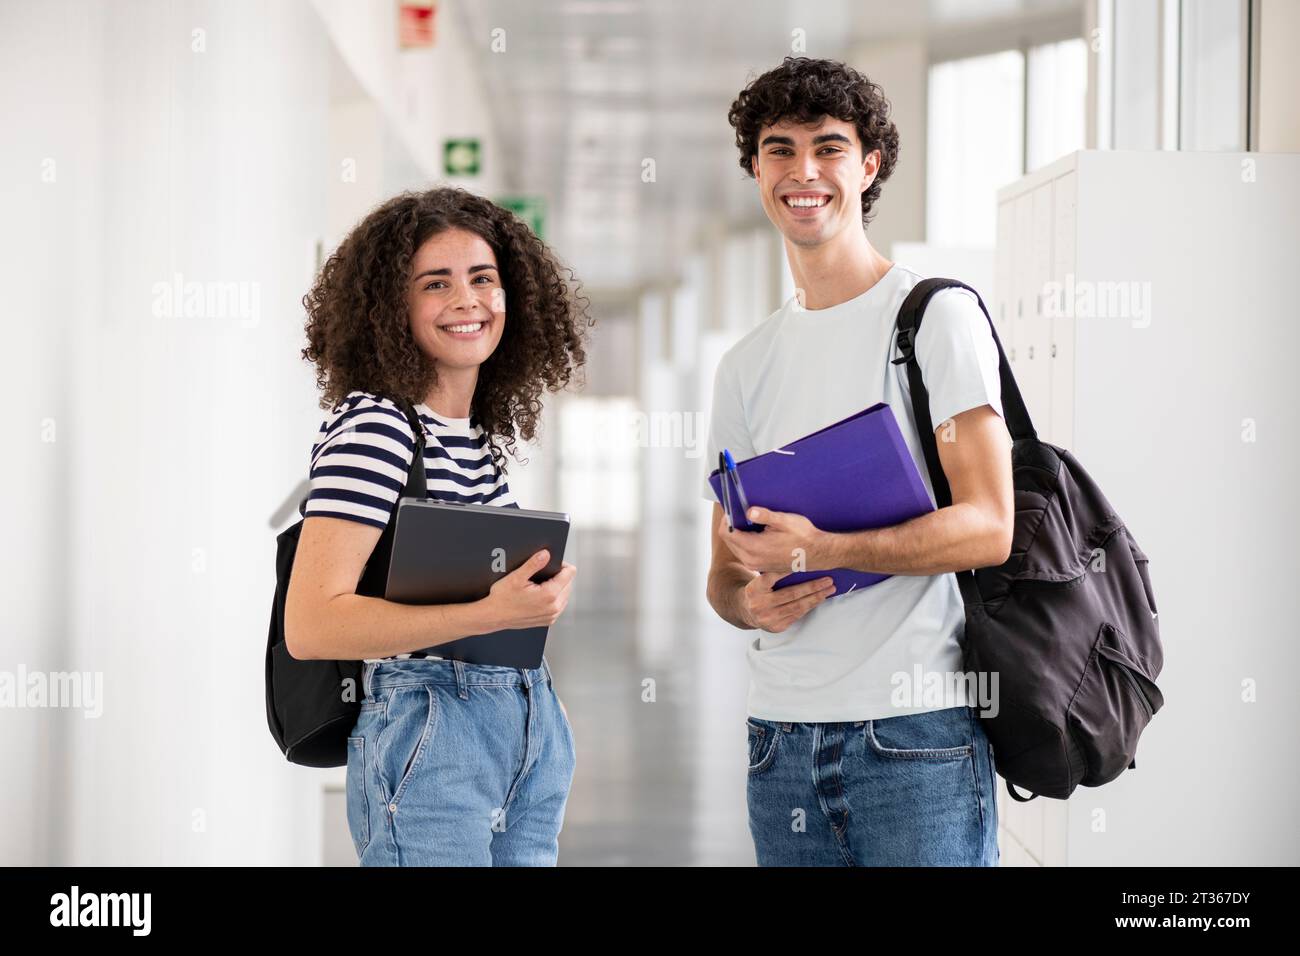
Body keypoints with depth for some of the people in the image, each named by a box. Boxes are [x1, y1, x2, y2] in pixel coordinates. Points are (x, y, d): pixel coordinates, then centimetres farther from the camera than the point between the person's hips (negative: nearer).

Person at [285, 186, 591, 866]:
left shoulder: (479, 432, 11)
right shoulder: (371, 430, -13)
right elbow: (310, 626, -23)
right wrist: (490, 614, -27)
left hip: (532, 730, 8)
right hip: (428, 733, -8)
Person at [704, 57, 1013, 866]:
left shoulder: (938, 315, -1)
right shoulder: (747, 365, 17)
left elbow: (988, 528, -10)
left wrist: (822, 550, -21)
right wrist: (748, 602, -6)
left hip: (916, 731, -5)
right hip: (781, 736, 5)